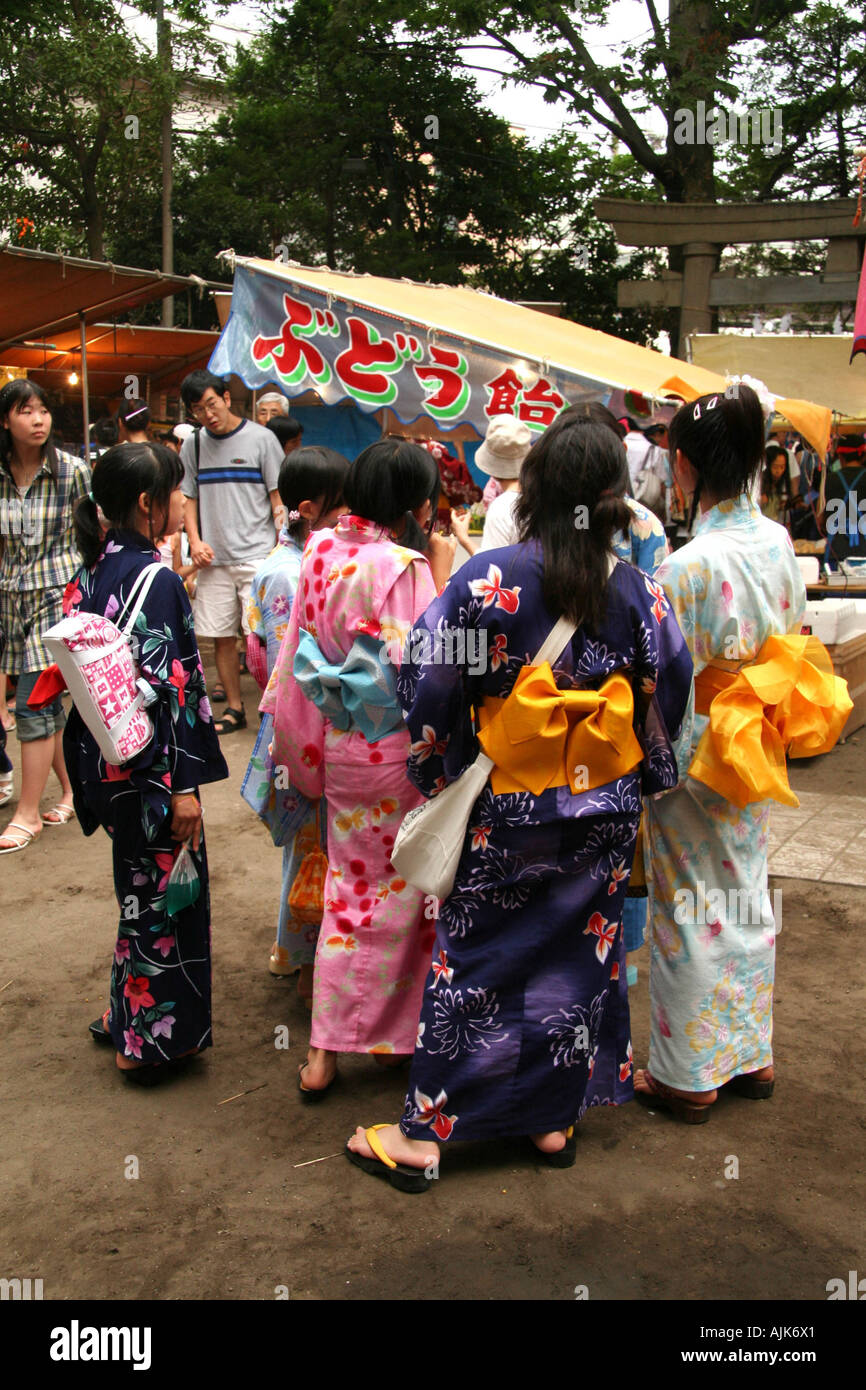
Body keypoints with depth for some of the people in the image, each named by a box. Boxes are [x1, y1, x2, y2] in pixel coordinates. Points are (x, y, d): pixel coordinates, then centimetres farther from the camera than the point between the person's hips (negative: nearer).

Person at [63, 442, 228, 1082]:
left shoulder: (94, 572, 5)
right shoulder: (156, 578, -19)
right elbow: (162, 688, -22)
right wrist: (182, 785, -19)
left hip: (109, 761, 9)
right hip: (151, 767, -8)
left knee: (140, 886, 22)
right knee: (164, 893, 6)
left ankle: (125, 1014, 37)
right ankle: (151, 1036, 18)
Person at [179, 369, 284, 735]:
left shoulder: (260, 439, -1)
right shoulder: (193, 446, 9)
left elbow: (279, 497, 0)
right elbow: (189, 499, 16)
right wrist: (195, 540, 0)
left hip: (257, 555, -4)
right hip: (214, 559, 4)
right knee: (222, 636, 7)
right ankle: (234, 708, 19)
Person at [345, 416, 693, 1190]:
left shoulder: (487, 581, -16)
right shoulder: (640, 593, -7)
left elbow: (429, 689, -10)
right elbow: (668, 702, 2)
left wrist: (436, 772, 9)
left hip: (506, 814, -3)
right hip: (603, 817, 3)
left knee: (471, 962, 9)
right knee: (580, 953, 17)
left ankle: (424, 1133, 20)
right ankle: (556, 1118, 31)